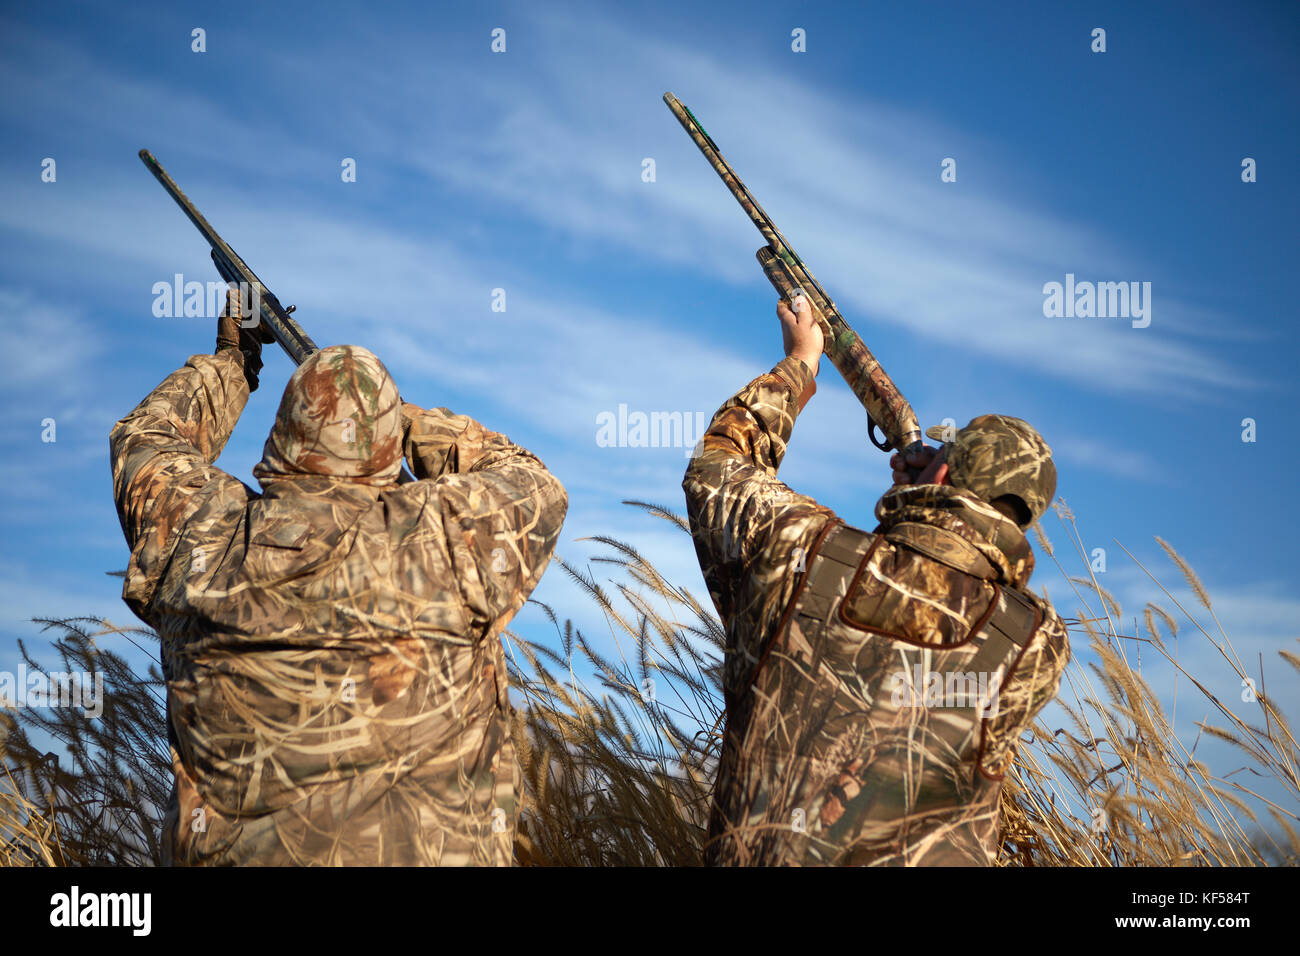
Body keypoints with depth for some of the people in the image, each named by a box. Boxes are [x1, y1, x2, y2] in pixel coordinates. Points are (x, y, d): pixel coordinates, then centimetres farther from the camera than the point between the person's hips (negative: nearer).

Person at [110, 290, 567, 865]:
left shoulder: (199, 535, -5)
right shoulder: (443, 536, -12)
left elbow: (145, 440, 18)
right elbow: (533, 489, 10)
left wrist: (228, 364, 33)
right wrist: (410, 421, 16)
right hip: (425, 853, -2)